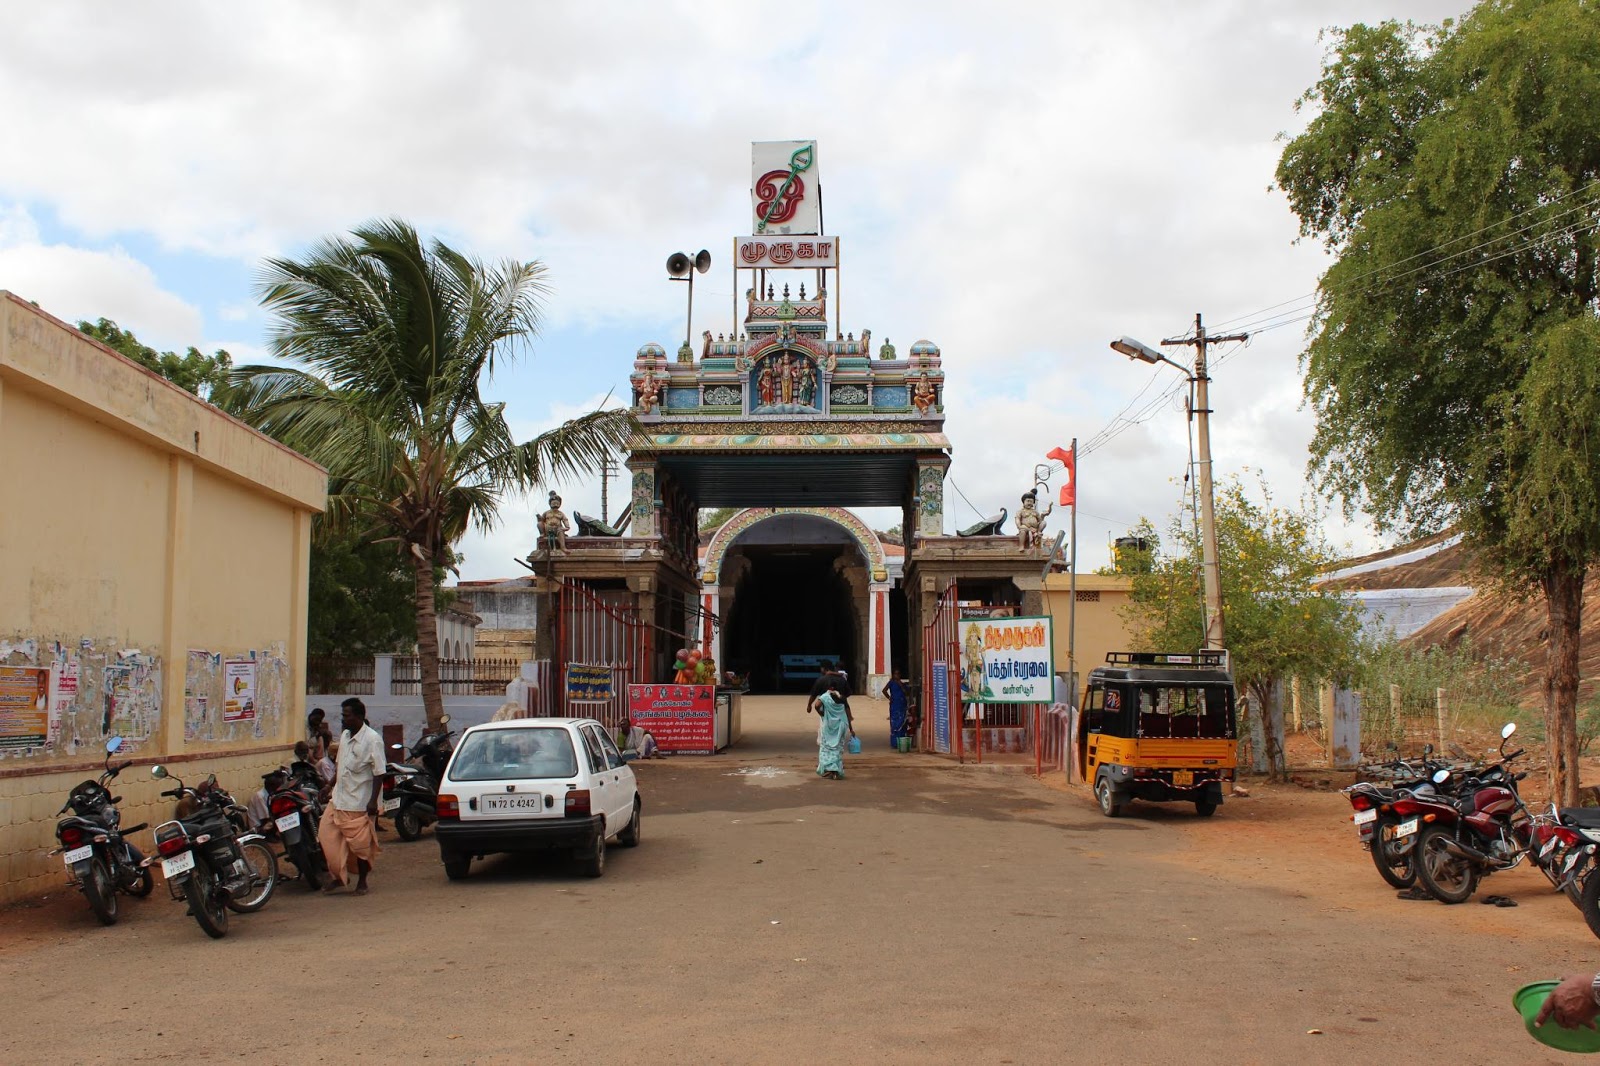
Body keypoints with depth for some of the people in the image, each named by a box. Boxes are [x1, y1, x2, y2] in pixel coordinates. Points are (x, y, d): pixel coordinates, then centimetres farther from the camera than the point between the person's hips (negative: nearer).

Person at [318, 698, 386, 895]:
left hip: (360, 803, -8)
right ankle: (338, 875, 18)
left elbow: (379, 772, -17)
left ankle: (362, 882, 16)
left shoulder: (372, 739, -15)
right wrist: (330, 786, 18)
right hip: (339, 798, 8)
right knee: (327, 833, 5)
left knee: (360, 844, 1)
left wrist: (373, 800, -20)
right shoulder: (344, 736, 9)